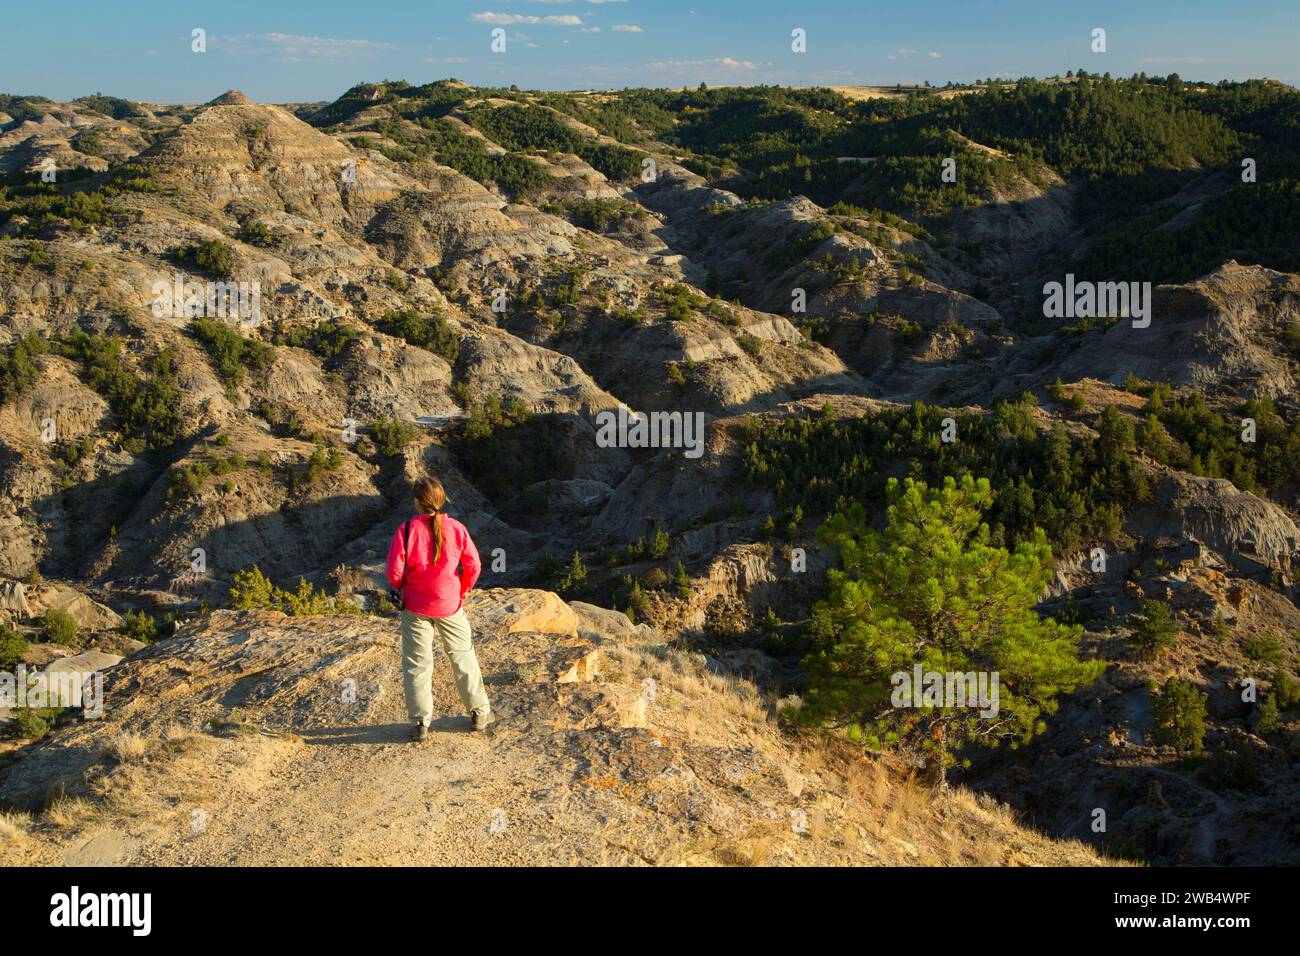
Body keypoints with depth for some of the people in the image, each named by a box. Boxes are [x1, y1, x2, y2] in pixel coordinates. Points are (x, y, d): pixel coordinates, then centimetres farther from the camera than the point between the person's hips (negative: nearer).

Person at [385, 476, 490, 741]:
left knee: (417, 662, 9)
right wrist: (462, 590, 12)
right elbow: (473, 566, -5)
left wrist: (403, 587, 7)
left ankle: (420, 723, 13)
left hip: (416, 608, -1)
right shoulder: (456, 528, -10)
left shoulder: (407, 530, -16)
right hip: (450, 606, 2)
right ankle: (479, 712, 25)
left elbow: (394, 572, -14)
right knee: (463, 656, 16)